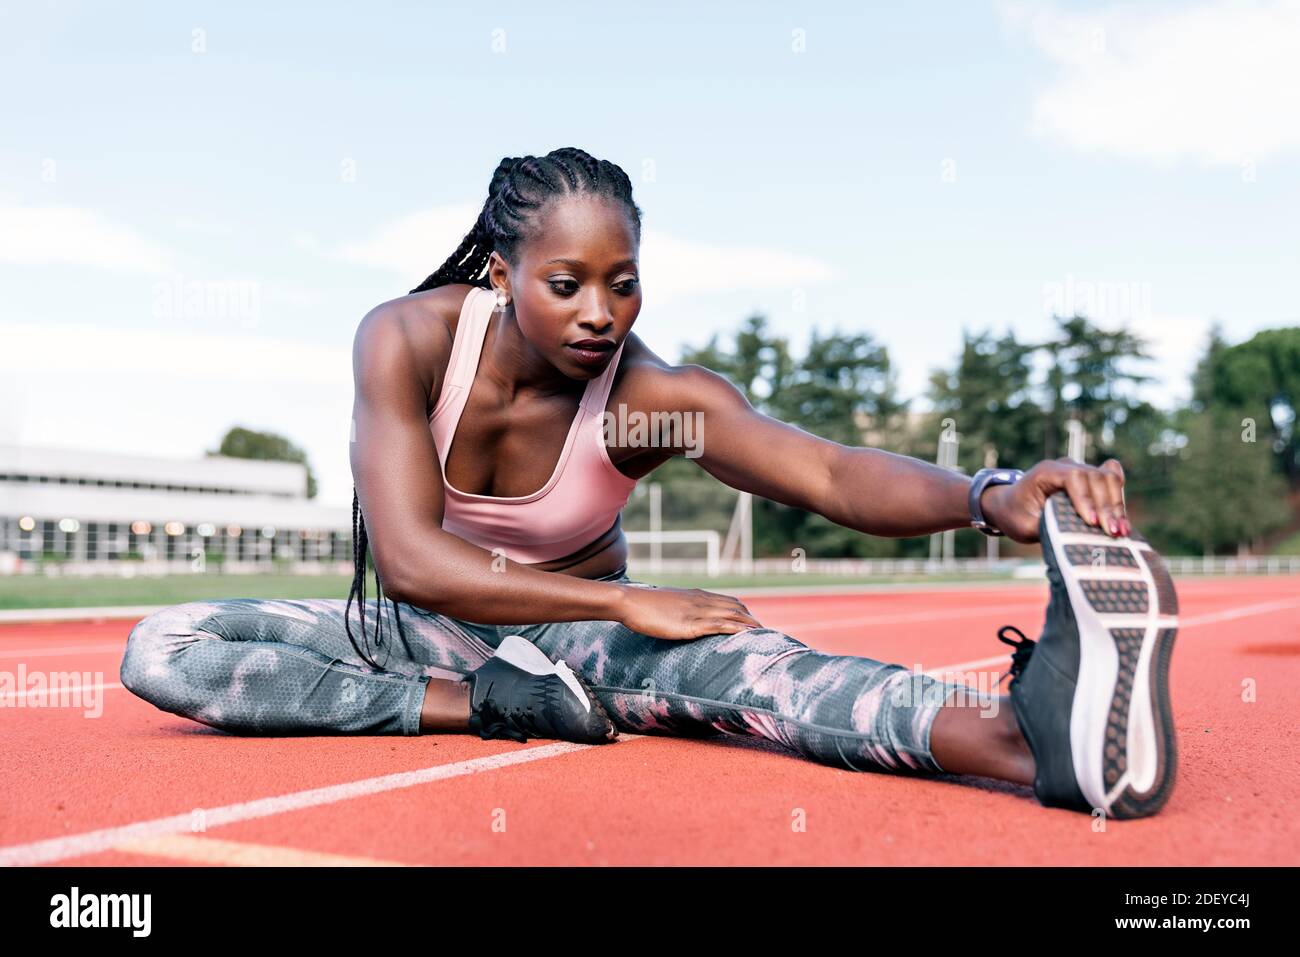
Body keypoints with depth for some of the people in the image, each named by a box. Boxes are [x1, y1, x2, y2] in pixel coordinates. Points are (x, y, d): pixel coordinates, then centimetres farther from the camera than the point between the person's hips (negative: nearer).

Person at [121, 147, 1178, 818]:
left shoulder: (656, 396, -21)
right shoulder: (407, 340, -20)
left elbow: (835, 472, -36)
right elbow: (409, 557, -27)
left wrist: (992, 495, -58)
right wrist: (626, 601, -33)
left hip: (575, 636, -1)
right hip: (418, 630, 2)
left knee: (723, 659, -36)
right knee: (160, 649, -21)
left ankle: (1043, 731, -58)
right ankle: (480, 708, -27)